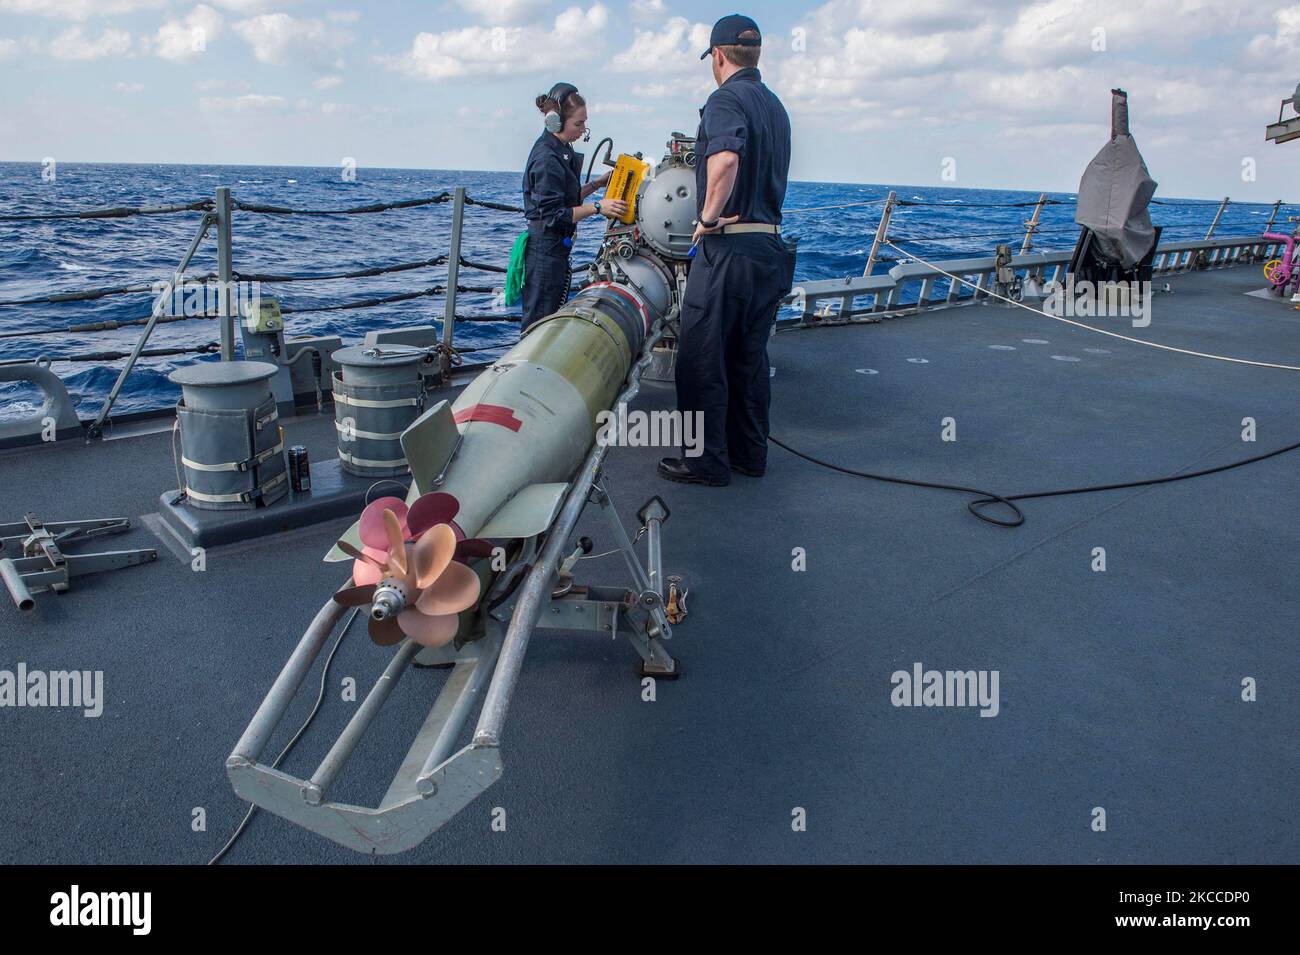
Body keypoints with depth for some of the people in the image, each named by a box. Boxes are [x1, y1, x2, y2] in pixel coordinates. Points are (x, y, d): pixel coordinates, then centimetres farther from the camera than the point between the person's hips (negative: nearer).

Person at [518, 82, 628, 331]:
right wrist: (597, 207, -21)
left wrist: (598, 184, 10)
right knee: (540, 320, -4)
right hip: (546, 249, -10)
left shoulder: (562, 151, 12)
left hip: (557, 247, 10)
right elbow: (553, 215, -21)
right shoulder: (547, 159, -18)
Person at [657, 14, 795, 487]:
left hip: (727, 250, -8)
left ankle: (706, 462, 6)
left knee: (702, 360, 0)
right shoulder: (775, 105, 17)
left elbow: (726, 158, -30)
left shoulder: (726, 98, -11)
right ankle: (749, 454, 23)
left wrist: (709, 216, -19)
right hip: (770, 246, 8)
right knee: (750, 358, 15)